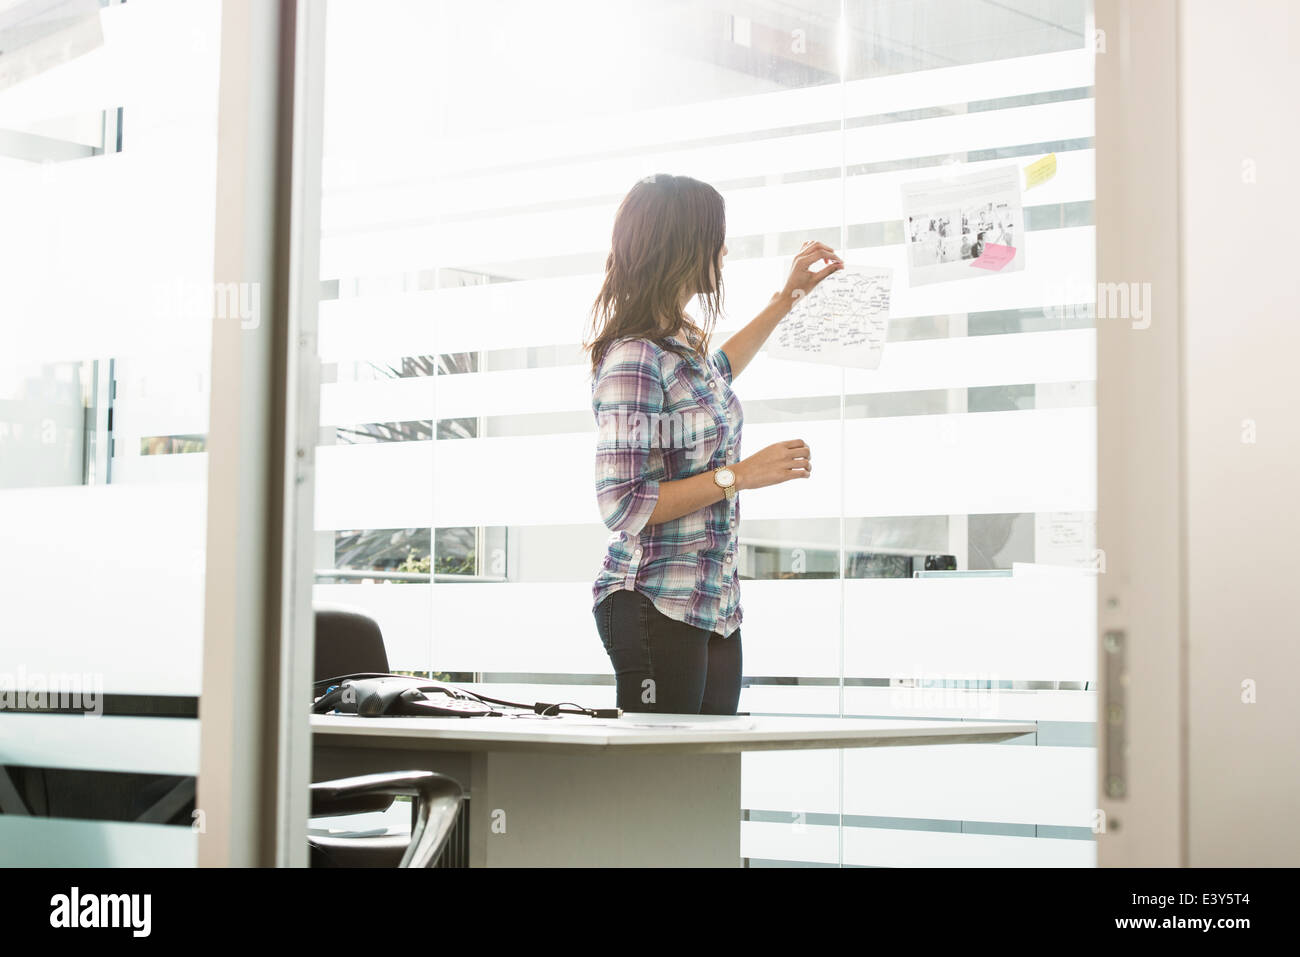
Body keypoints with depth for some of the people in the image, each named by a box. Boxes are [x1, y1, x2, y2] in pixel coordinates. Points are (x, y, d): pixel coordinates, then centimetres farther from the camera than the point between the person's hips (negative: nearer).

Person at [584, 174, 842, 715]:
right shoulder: (635, 358, -16)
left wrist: (788, 297, 42)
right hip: (656, 606, -9)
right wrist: (740, 475, -17)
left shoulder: (684, 345, 12)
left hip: (716, 607, 9)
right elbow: (622, 505, -19)